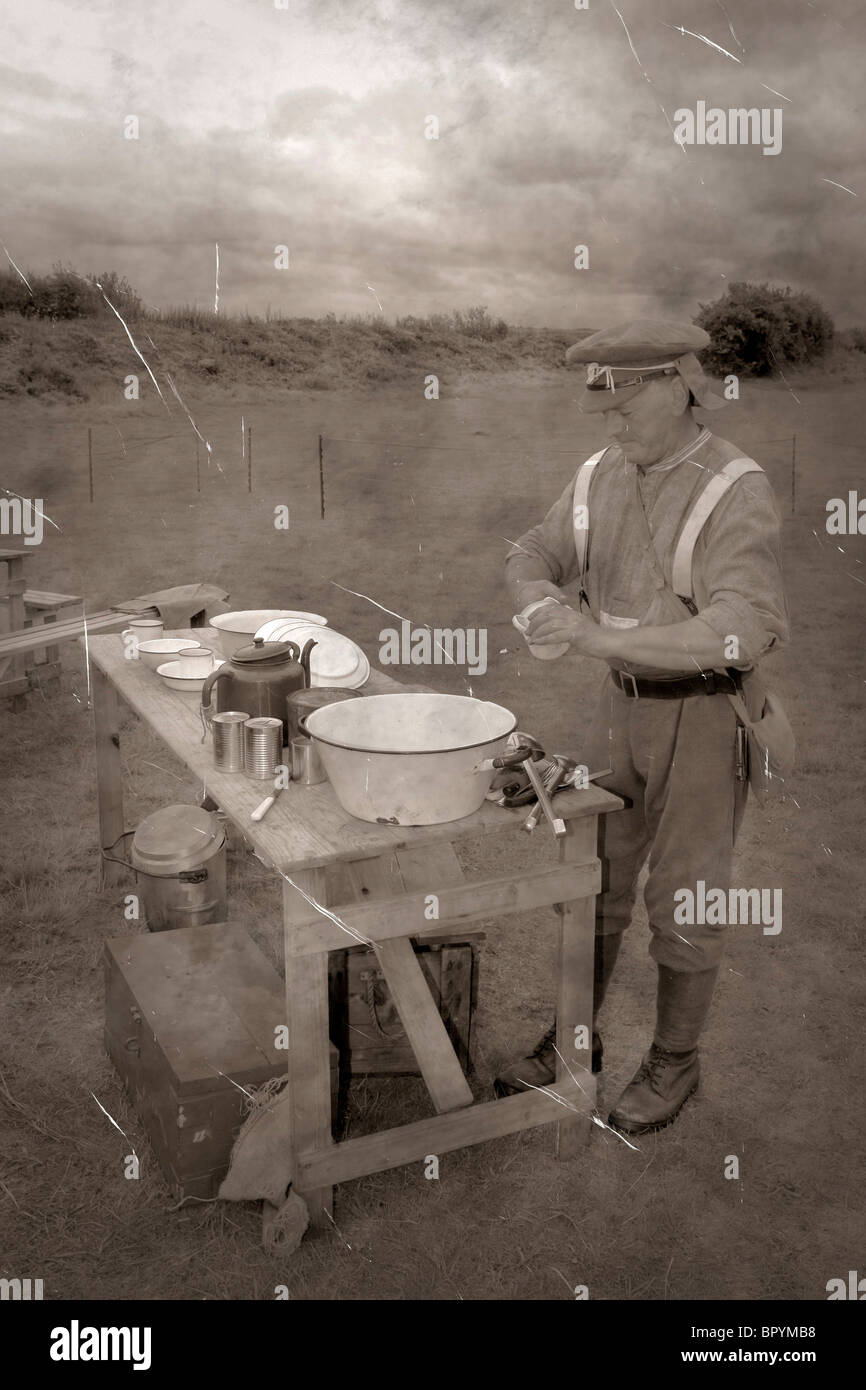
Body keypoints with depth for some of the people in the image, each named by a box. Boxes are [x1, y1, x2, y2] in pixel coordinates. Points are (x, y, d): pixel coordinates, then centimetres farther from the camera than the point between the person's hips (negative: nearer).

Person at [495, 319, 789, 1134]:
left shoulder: (736, 492, -20)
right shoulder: (602, 476, 0)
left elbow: (743, 631, -31)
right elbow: (533, 557, 6)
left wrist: (603, 637, -38)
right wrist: (546, 611, -18)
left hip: (707, 712, -6)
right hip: (626, 701, 6)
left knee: (682, 899, 6)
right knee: (593, 878, 14)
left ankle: (674, 1061, 28)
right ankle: (573, 1042, 32)